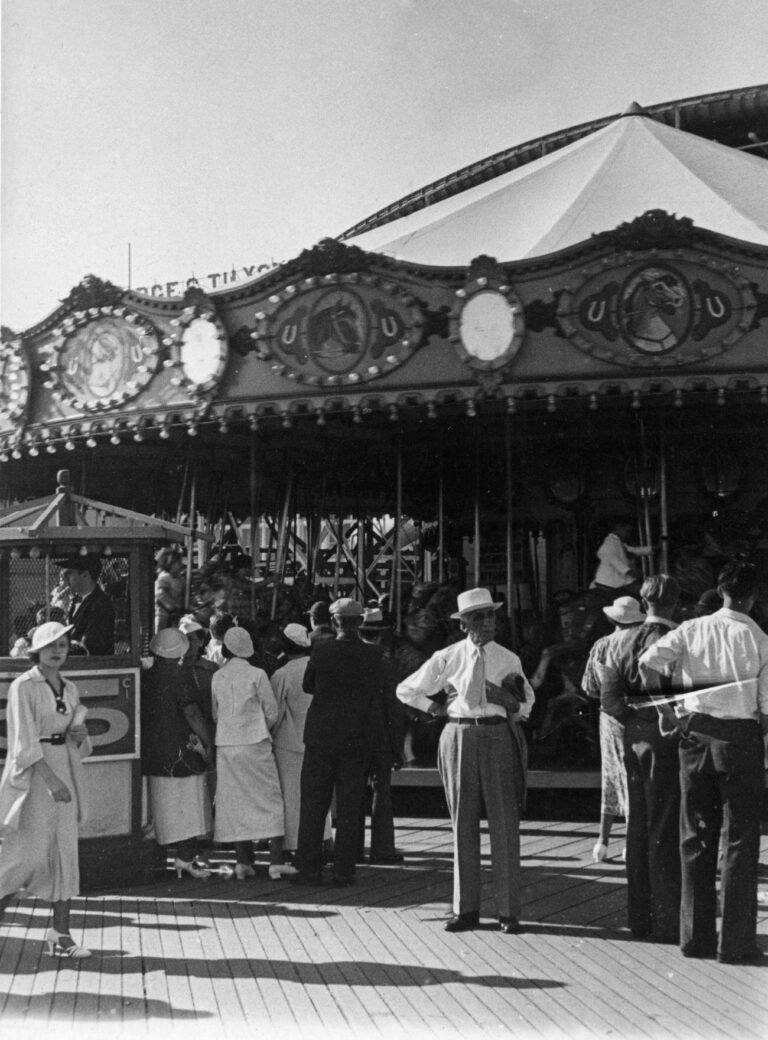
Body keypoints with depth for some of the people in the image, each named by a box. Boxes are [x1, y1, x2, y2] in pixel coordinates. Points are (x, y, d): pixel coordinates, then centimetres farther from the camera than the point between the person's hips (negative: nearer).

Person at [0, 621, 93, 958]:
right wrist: (51, 781, -24)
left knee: (66, 852, 4)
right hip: (32, 775, -6)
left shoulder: (70, 689, 11)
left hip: (64, 772, 6)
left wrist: (79, 735, -3)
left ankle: (60, 934, 9)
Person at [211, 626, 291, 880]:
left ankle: (243, 862, 7)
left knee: (235, 801, 9)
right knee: (269, 799, 2)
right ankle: (276, 862, -3)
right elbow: (272, 712, -3)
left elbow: (215, 714, 11)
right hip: (255, 744, -3)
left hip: (226, 745, 3)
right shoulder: (257, 675, -8)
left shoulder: (217, 677, 3)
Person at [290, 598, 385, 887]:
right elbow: (377, 689, 6)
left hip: (320, 736, -1)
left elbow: (307, 686, 4)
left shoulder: (321, 649, -8)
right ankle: (343, 871, 9)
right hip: (356, 737, 1)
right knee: (348, 808, 8)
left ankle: (309, 869, 8)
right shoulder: (373, 653, -7)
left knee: (313, 805, 8)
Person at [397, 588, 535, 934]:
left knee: (504, 824, -1)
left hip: (499, 738, 0)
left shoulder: (509, 659, 7)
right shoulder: (447, 658, 4)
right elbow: (406, 690, 13)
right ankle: (465, 909, 15)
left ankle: (508, 911, 7)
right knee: (463, 824, 5)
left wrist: (510, 701, -3)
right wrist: (438, 709, 4)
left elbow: (527, 704, 18)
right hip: (460, 738, 0)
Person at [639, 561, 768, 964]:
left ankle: (695, 935, 17)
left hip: (694, 734, 3)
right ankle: (735, 942, 5)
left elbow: (648, 661, -9)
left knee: (695, 838, 12)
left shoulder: (692, 629, 1)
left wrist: (666, 711, 2)